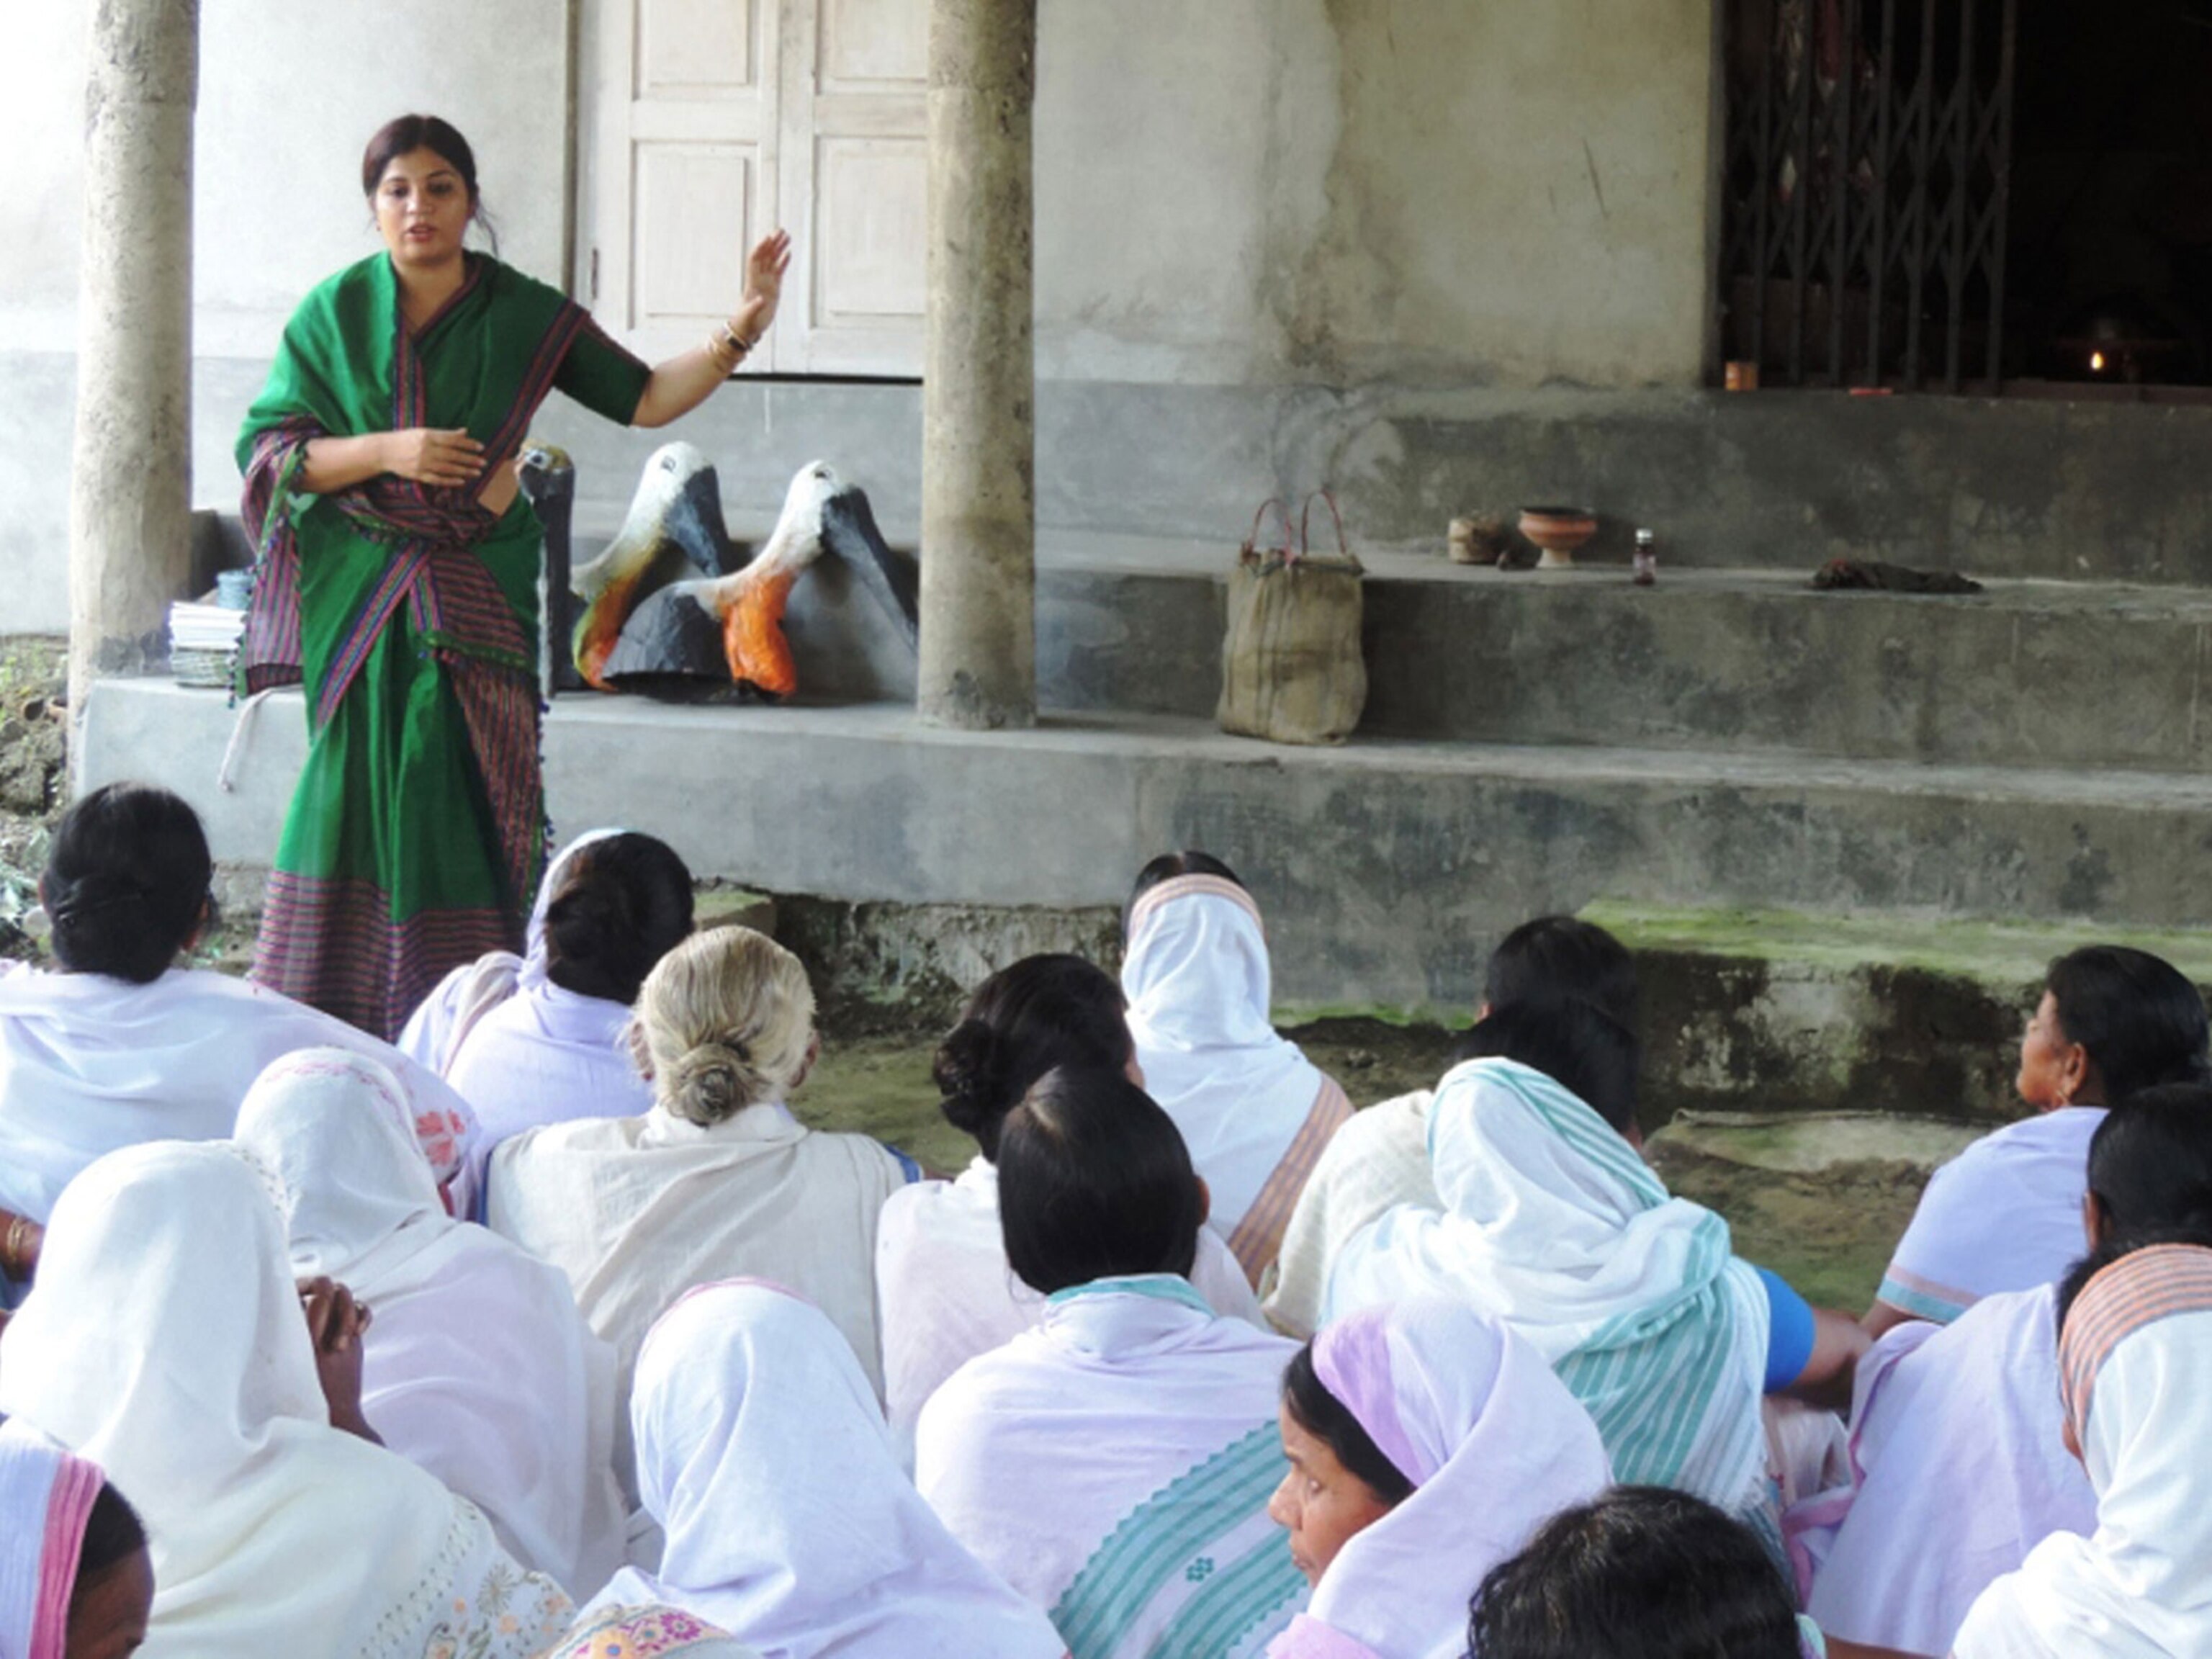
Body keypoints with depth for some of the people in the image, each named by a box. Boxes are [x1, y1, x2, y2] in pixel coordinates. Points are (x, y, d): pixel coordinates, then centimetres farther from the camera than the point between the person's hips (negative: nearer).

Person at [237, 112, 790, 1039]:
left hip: (478, 604, 0)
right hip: (360, 601, 0)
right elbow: (265, 450, -1)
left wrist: (743, 327, -8)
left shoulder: (526, 317, 3)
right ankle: (335, 1025, 2)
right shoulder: (334, 314, 2)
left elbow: (645, 399, 4)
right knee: (363, 797, -4)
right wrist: (384, 451, -14)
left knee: (468, 807, -6)